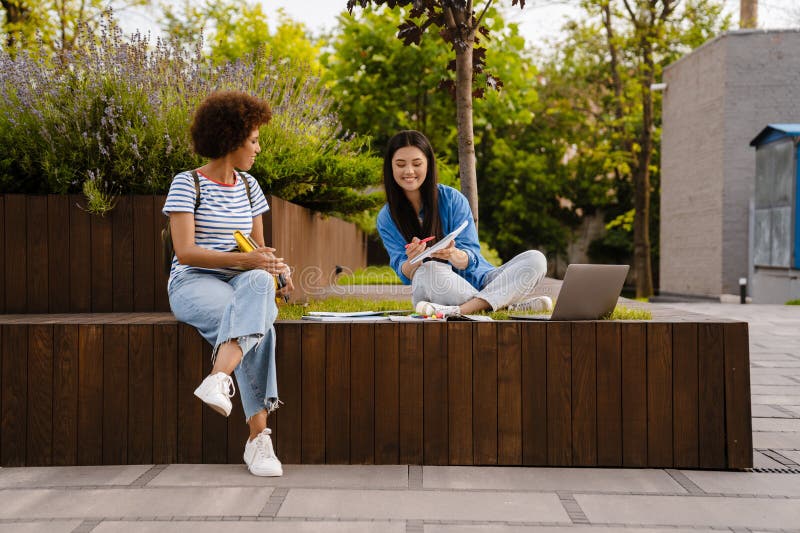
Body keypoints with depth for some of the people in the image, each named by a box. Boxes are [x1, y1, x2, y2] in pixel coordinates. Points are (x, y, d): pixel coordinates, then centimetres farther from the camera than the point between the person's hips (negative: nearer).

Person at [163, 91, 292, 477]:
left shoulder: (248, 186, 17)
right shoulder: (187, 184, -3)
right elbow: (185, 252, -13)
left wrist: (276, 265, -5)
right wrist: (242, 260, -25)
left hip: (242, 280, 5)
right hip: (193, 283, -4)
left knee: (259, 282, -36)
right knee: (259, 322, -35)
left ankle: (218, 379, -50)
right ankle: (258, 437, -40)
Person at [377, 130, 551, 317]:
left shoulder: (453, 198, -3)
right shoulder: (386, 219, 1)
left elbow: (470, 257, -9)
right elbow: (405, 273, -7)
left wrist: (453, 255, -33)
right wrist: (413, 260, -31)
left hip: (478, 280, 2)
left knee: (536, 259, -19)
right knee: (429, 271, -35)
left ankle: (459, 310, -34)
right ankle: (513, 303, -25)